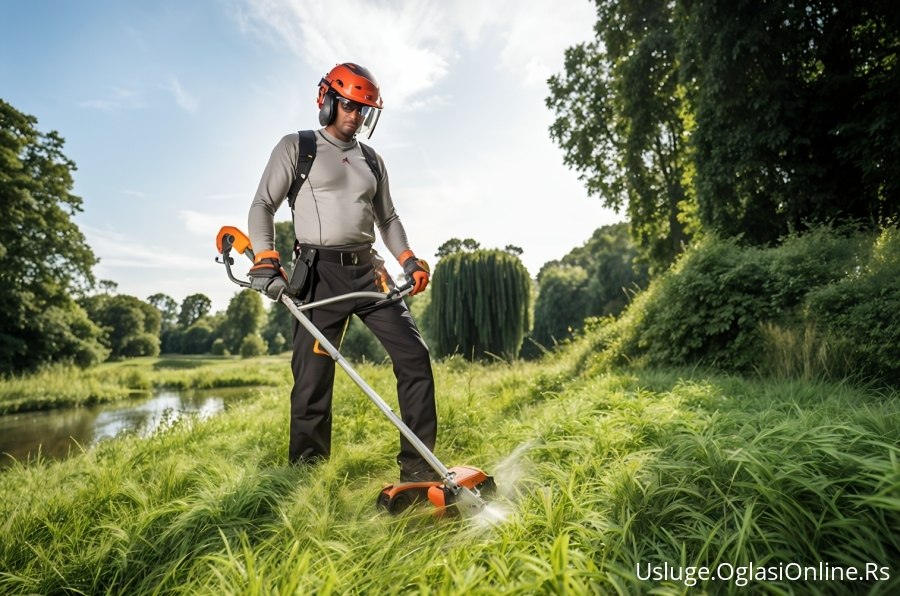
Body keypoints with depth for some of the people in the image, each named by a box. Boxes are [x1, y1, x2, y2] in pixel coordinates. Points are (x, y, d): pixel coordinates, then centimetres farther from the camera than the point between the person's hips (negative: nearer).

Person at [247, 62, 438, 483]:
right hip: (321, 273, -4)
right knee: (313, 380, -4)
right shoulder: (296, 147, 7)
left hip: (368, 270, 5)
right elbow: (262, 206, 4)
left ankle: (418, 466, 7)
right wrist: (265, 260, -11)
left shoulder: (372, 160, 20)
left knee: (414, 356, -4)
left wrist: (408, 259, 7)